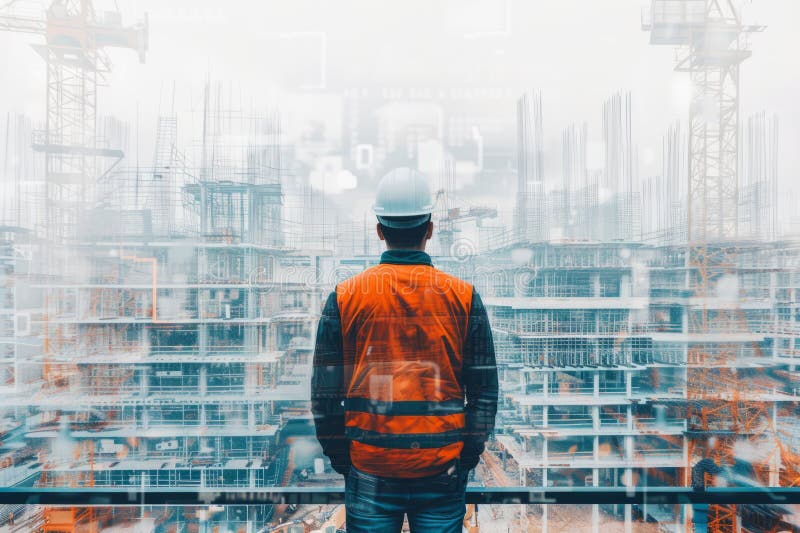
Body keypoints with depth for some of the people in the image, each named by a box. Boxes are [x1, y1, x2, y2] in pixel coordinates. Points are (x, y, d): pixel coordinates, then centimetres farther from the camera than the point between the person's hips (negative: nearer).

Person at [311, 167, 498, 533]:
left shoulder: (344, 297, -6)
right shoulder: (464, 297, -6)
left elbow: (325, 393, -4)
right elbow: (485, 389, -4)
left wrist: (341, 459, 8)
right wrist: (467, 457, 6)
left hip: (369, 471, 0)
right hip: (442, 472, 0)